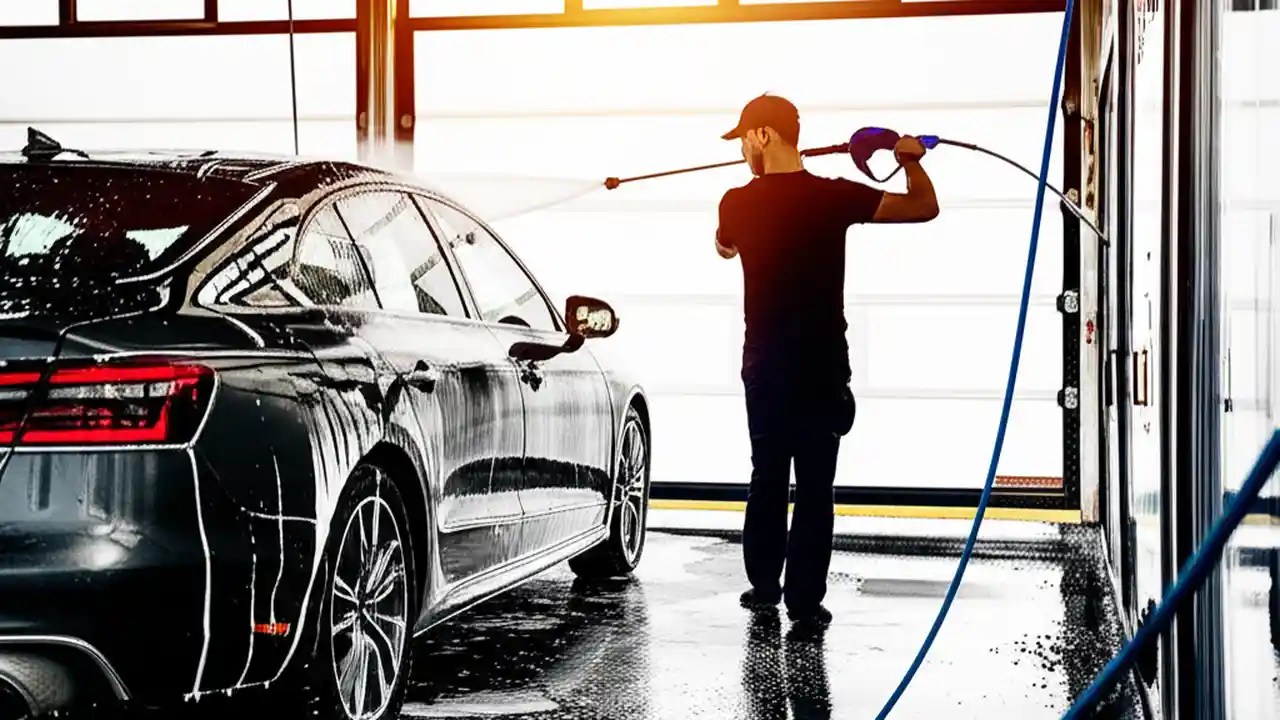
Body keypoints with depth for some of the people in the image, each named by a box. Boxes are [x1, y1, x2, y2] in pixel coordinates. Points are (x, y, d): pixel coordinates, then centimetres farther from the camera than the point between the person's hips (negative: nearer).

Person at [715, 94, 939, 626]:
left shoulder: (738, 203, -3)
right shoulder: (835, 196, -9)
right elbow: (924, 207, -6)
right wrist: (912, 160, 13)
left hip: (764, 364, 2)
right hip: (822, 366, -2)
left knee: (767, 477, 16)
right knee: (814, 484, 2)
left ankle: (764, 584, 21)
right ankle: (805, 599, 2)